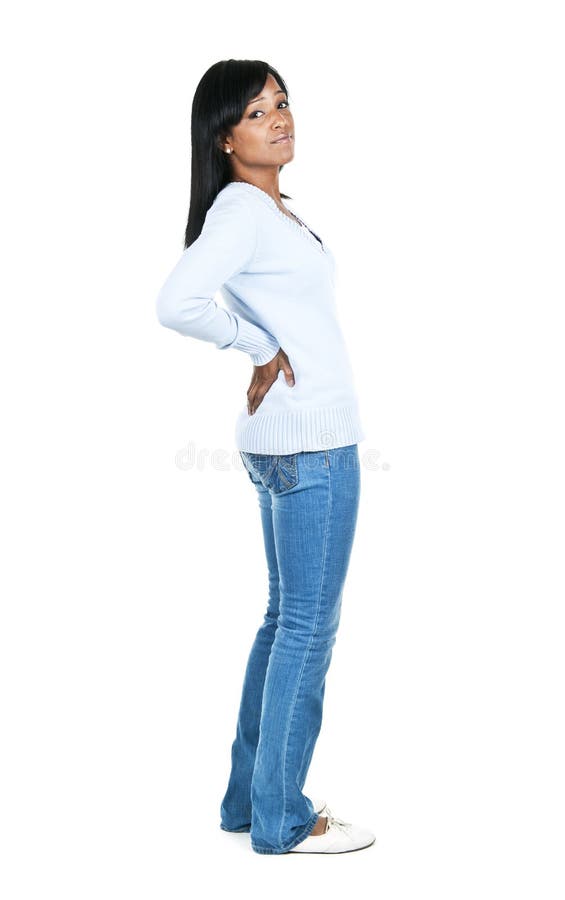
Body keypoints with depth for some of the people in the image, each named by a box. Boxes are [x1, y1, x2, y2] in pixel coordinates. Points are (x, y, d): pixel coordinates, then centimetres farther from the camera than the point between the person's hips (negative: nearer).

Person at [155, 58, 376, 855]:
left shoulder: (272, 209, 16)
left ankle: (251, 796, 25)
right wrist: (263, 351, -16)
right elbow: (178, 303, -28)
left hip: (289, 439, 10)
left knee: (286, 619, 15)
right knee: (309, 627, -2)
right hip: (309, 440, -10)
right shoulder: (240, 207, -14)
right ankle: (282, 819, 9)